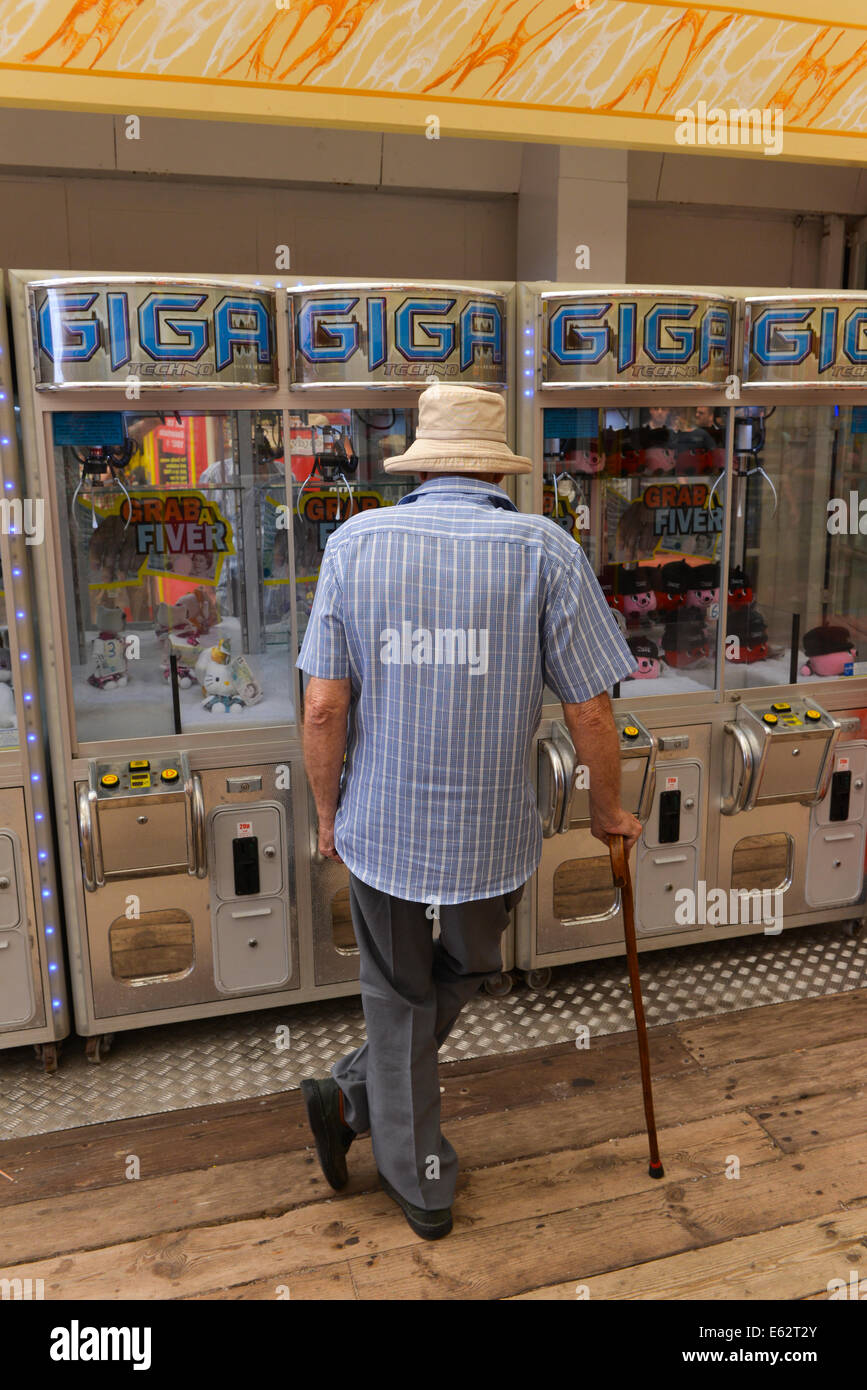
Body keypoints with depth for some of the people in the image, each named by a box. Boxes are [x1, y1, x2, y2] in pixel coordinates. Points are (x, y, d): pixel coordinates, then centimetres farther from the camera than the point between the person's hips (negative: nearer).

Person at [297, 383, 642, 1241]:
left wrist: (328, 811, 7)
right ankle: (351, 1100, 32)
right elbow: (589, 711, -8)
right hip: (494, 833, 0)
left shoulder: (356, 542, -5)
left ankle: (419, 1182, 33)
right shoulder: (545, 549, -9)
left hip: (381, 824, 1)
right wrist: (608, 809, 9)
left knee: (400, 1000, 20)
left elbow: (324, 706, -8)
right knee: (460, 976, 27)